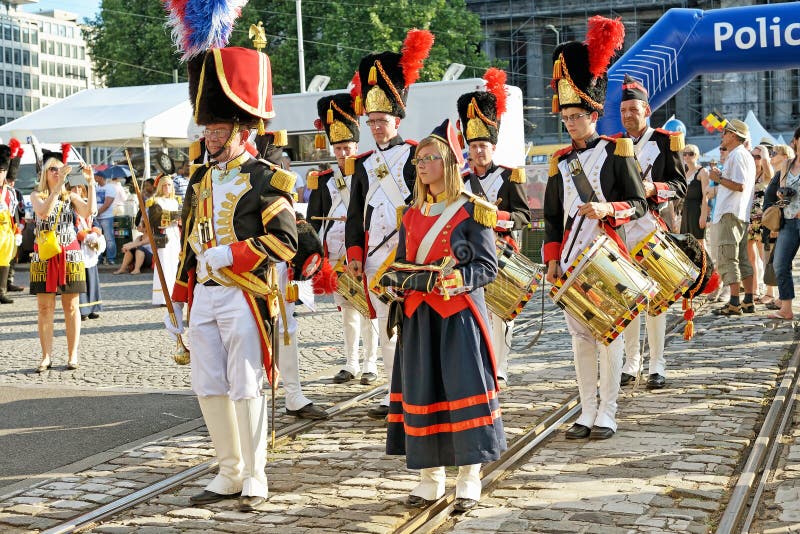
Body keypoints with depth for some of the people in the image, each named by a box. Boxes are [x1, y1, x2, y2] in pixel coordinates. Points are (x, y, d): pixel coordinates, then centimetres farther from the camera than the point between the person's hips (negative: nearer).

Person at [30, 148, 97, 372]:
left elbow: (90, 211, -12)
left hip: (69, 254, 1)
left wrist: (91, 183, -15)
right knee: (45, 307, 0)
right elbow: (43, 212, -19)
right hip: (44, 255, 0)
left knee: (71, 306, 3)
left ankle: (73, 355, 9)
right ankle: (46, 356, 6)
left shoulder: (71, 196, 6)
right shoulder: (37, 196, 3)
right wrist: (58, 186, -24)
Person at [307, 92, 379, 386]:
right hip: (335, 254, 3)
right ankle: (351, 364, 19)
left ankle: (370, 365, 10)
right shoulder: (323, 180, 8)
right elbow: (314, 219, 10)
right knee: (346, 308, 10)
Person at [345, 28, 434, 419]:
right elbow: (355, 215, 15)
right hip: (374, 255, 5)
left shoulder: (414, 154, 0)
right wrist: (354, 255, 7)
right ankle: (394, 394, 15)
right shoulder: (363, 164, 15)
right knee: (385, 325, 8)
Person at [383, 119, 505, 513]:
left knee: (464, 390, -5)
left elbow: (487, 267, -8)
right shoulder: (412, 215, 14)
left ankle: (469, 479, 7)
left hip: (459, 314, -5)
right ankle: (429, 477, 18)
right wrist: (395, 279, -4)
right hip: (418, 316, 5)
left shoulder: (472, 210, -4)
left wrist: (445, 279, -22)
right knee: (420, 391, 6)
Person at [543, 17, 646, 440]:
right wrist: (552, 260, 4)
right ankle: (587, 413, 15)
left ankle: (607, 415, 7)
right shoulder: (560, 162, 11)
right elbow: (552, 217, 14)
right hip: (571, 261, 4)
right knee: (580, 335, 7)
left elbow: (639, 205, -3)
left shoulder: (617, 151, -1)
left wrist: (607, 208, -22)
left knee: (609, 334, 0)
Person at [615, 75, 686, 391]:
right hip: (621, 229, 4)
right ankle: (631, 363, 14)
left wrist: (652, 189, -19)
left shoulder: (665, 141, 2)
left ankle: (657, 366, 5)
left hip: (652, 228, -3)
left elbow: (681, 185, -2)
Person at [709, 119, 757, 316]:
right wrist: (721, 177, 22)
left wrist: (719, 178, -12)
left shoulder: (737, 155, -12)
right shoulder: (746, 156, 21)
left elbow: (740, 185, -21)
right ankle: (748, 302, 15)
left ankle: (734, 303, -12)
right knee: (742, 259, 13)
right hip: (742, 215, 11)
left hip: (730, 214, -11)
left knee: (727, 259, -10)